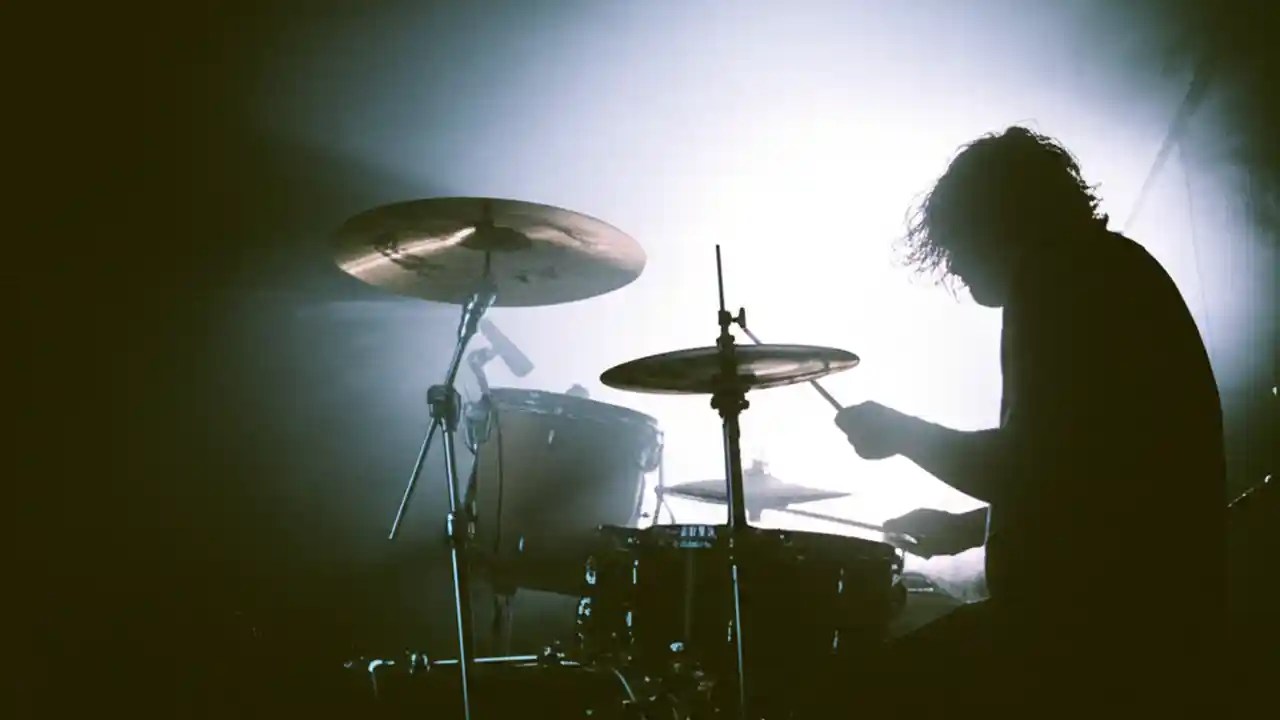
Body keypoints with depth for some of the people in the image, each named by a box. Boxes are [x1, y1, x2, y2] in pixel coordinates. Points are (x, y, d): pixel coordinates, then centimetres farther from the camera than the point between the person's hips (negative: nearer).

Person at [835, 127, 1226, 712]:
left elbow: (1036, 473, -19)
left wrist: (900, 432, -4)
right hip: (1145, 609, 10)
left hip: (1107, 618, -10)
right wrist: (969, 527, 24)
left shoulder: (1058, 280, -11)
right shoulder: (1111, 274, 19)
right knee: (915, 663, 19)